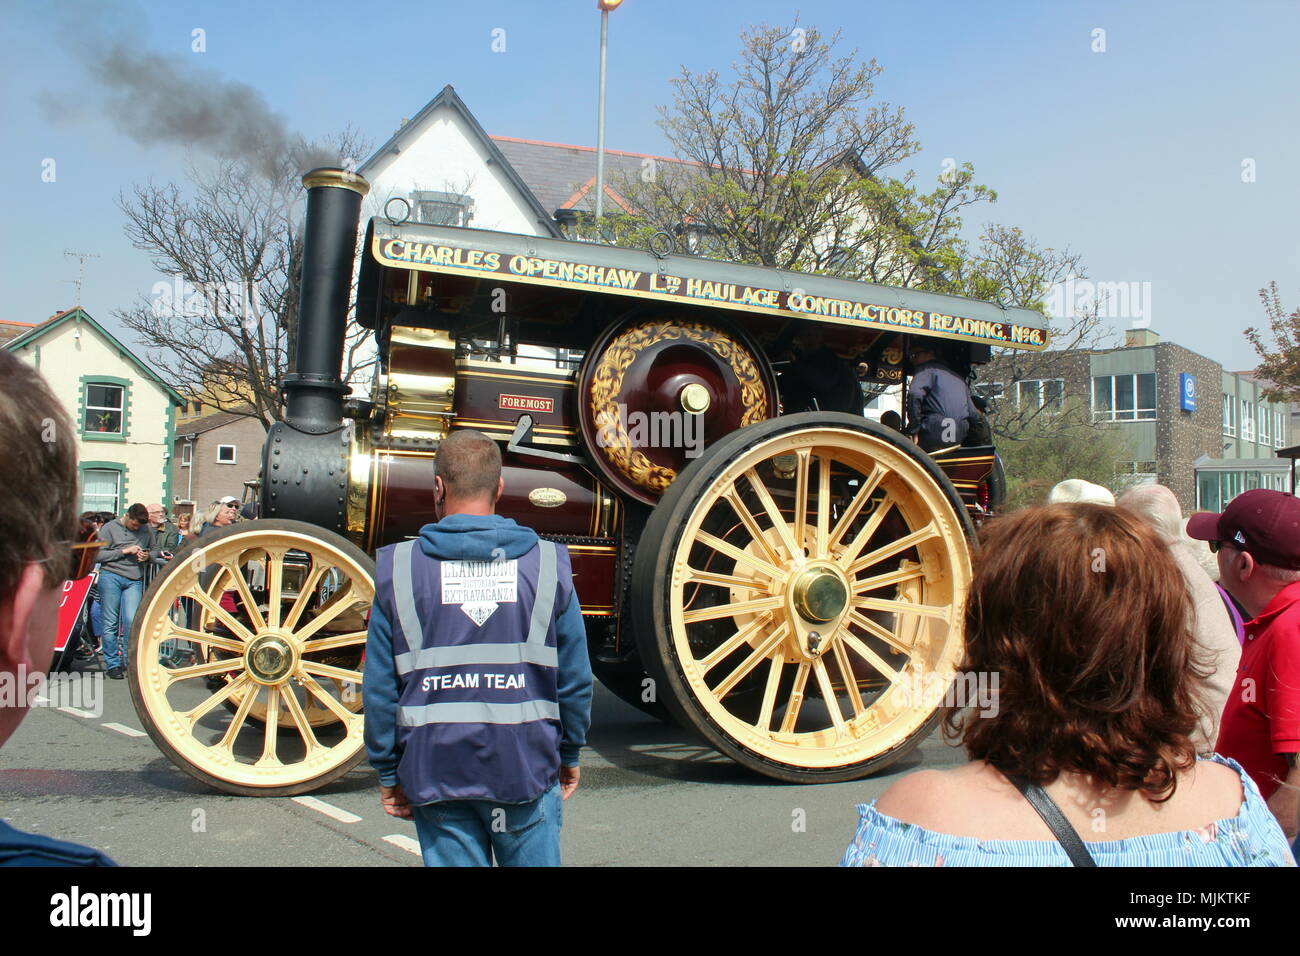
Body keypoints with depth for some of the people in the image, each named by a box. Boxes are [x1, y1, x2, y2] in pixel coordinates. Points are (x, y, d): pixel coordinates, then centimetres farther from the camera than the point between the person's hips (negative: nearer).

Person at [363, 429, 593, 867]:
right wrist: (569, 756, 15)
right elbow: (576, 679, 1)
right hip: (527, 770, 0)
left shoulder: (398, 569, -3)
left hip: (436, 773, 0)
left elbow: (379, 687, -1)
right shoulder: (546, 563, -3)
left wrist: (389, 773, 11)